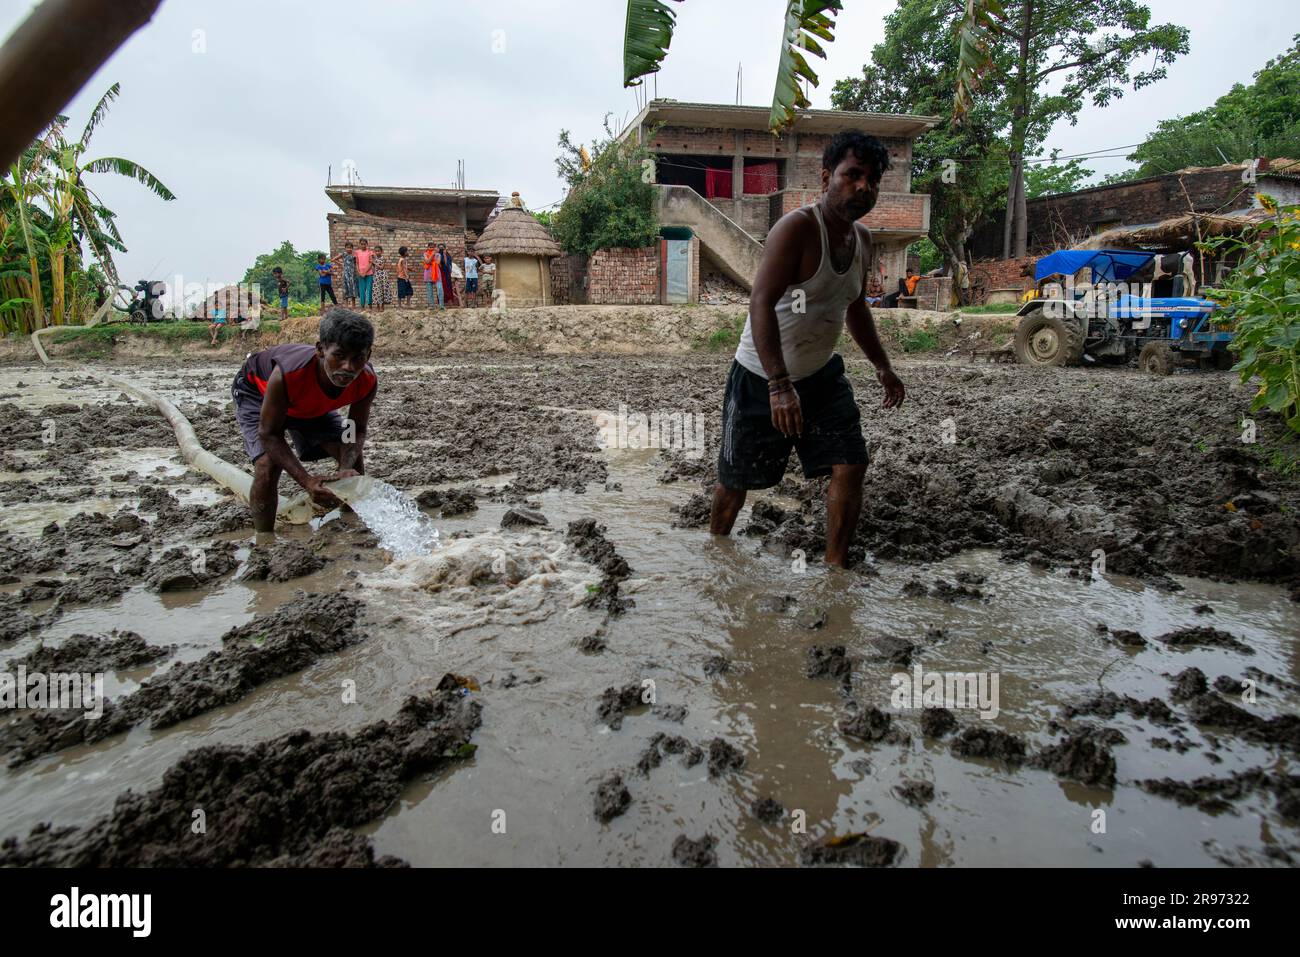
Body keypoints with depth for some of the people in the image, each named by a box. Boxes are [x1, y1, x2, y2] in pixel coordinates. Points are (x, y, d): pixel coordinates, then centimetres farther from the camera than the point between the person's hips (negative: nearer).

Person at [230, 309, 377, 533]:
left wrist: (346, 468, -39)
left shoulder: (368, 381, -34)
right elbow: (269, 433, -34)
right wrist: (307, 481, -46)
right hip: (258, 389, -4)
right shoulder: (287, 374, -46)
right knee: (268, 465, -25)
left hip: (311, 403, 5)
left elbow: (357, 431, -18)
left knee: (353, 458, -3)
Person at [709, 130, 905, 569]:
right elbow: (761, 303, -31)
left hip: (822, 374, 7)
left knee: (850, 466, -3)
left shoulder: (862, 238, 5)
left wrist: (882, 365, 16)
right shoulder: (797, 228, -22)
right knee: (738, 479, 7)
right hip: (762, 378, -6)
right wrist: (779, 386, -39)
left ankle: (836, 566, 13)